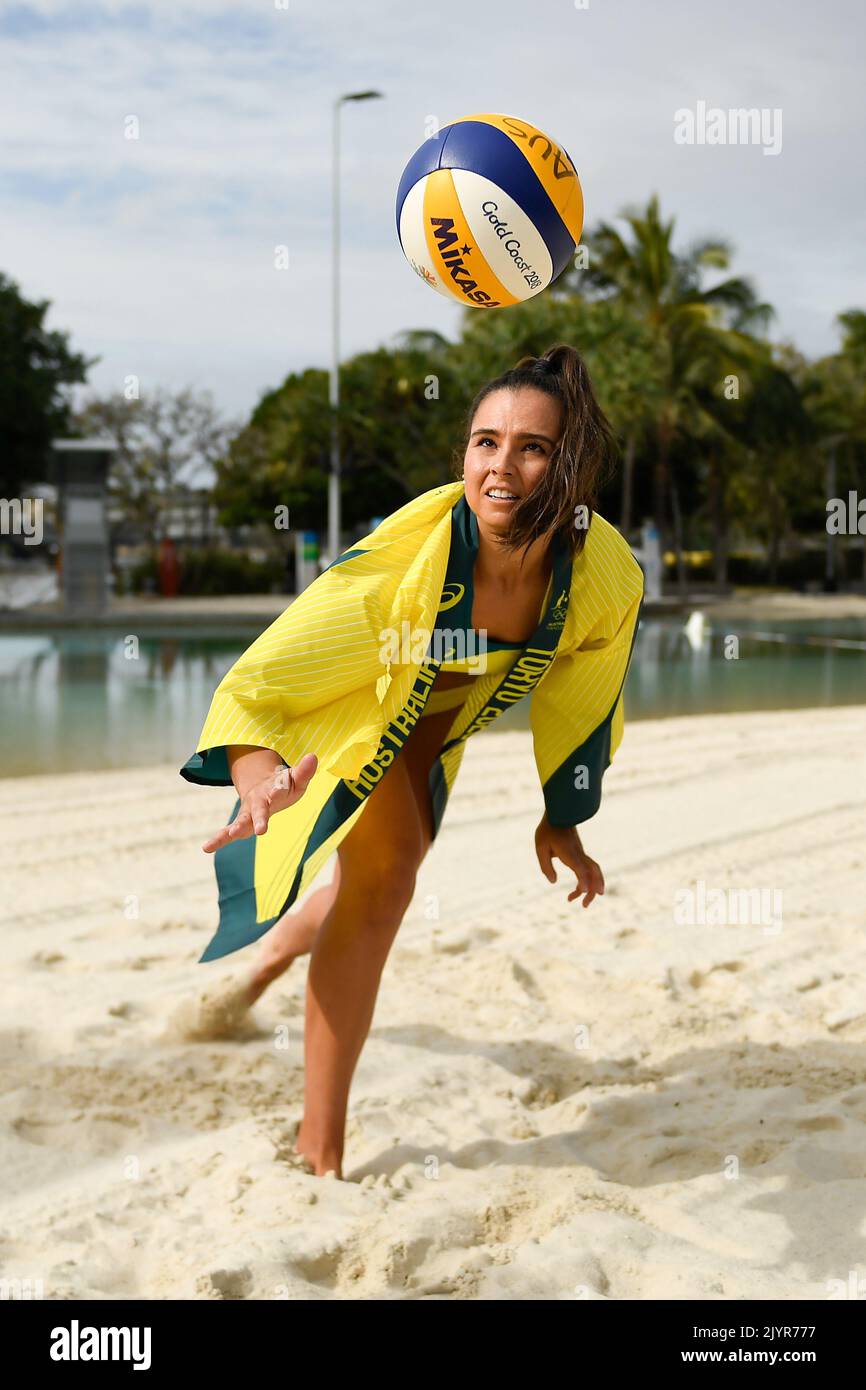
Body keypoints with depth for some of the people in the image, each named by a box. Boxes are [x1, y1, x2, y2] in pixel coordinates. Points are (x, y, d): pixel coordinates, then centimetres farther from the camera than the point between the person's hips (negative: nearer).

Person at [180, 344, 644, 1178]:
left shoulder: (605, 579, -30)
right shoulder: (399, 563, -42)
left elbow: (577, 702, -8)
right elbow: (255, 687, -38)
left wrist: (562, 818, 3)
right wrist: (263, 780, -59)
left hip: (440, 722, 5)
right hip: (350, 711, -5)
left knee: (392, 868, 24)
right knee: (386, 868, -25)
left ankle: (281, 947, 61)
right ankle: (320, 1152, -15)